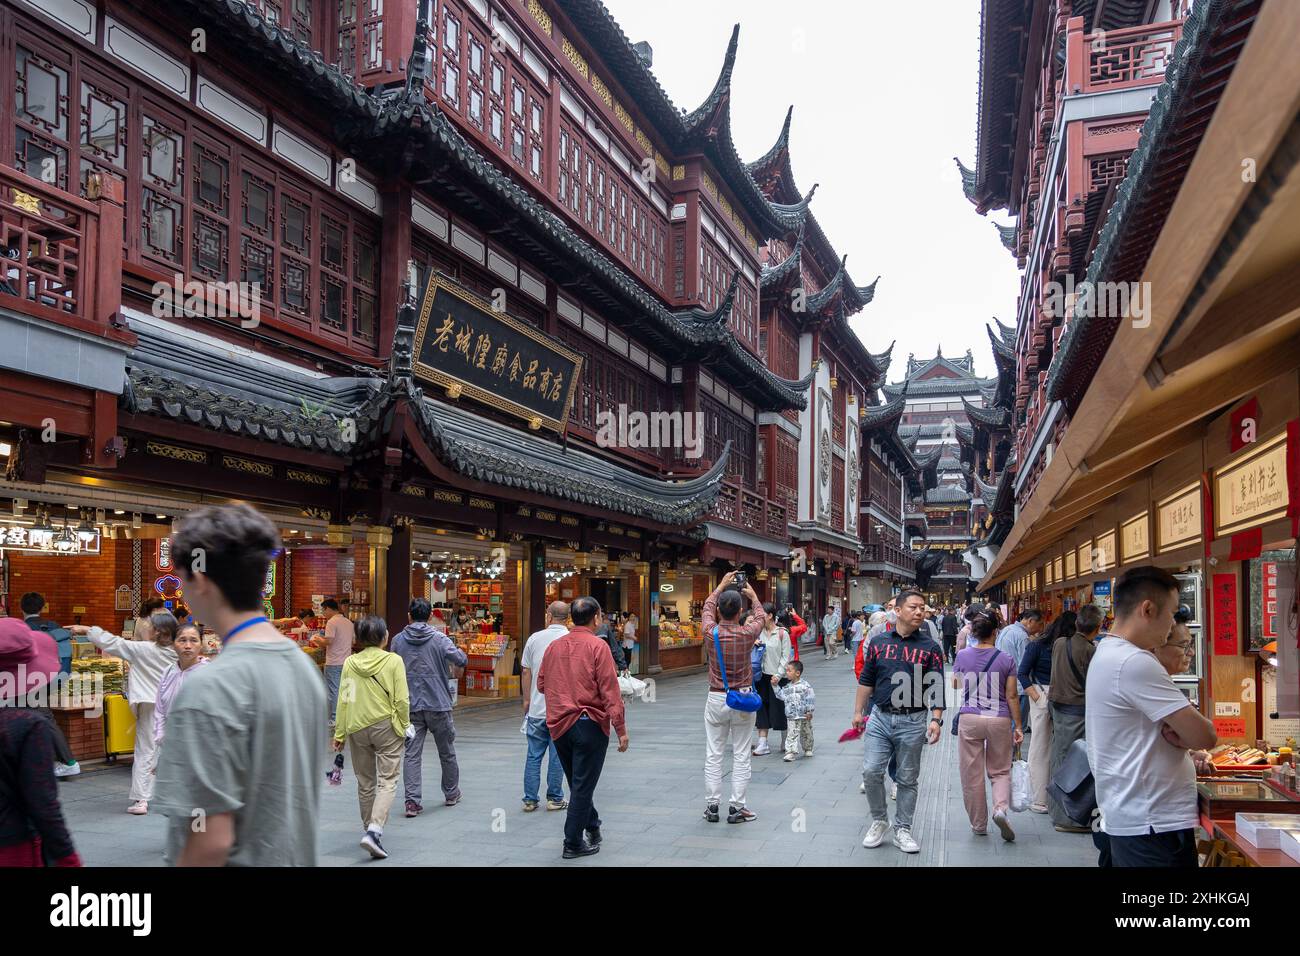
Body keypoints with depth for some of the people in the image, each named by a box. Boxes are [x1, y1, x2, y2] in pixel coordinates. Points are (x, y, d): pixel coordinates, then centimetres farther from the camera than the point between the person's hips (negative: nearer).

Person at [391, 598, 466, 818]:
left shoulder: (398, 640, 1)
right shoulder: (439, 638, -8)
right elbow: (462, 660, -10)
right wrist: (457, 651, 11)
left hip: (410, 706, 1)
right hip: (438, 704, -1)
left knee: (412, 754, 3)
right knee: (447, 752, 15)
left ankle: (412, 801, -7)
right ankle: (451, 794, 28)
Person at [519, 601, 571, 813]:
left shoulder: (535, 638, 1)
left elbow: (525, 671, 5)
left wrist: (526, 700, 16)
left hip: (537, 708, 2)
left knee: (534, 754, 9)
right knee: (557, 755, 6)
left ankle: (530, 799, 12)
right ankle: (554, 799, 12)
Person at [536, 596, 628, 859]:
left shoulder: (554, 646, 5)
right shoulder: (596, 646, -12)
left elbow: (541, 684, 14)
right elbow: (610, 691, -15)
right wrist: (621, 729, -11)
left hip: (559, 725, 6)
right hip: (589, 724, -6)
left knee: (578, 782, 20)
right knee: (583, 786, 3)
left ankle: (591, 827, 34)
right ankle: (573, 843, 8)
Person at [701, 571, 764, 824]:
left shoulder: (710, 632, -10)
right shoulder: (746, 634, -13)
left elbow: (707, 608, 12)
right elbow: (760, 617, 11)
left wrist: (722, 585, 24)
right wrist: (753, 596, 27)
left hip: (716, 699, 1)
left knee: (713, 755, 8)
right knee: (741, 755, 6)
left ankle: (712, 806, 12)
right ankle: (736, 808, 7)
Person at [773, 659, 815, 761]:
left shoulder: (805, 685, -11)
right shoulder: (788, 686, 5)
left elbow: (811, 698, -9)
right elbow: (781, 695, 10)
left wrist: (809, 711, -10)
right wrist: (775, 686, 4)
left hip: (804, 716, -2)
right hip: (792, 717, 3)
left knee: (806, 733, 14)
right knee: (792, 734, -6)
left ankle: (808, 749, 34)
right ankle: (790, 752, -9)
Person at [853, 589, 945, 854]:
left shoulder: (930, 648, -2)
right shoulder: (878, 642, 3)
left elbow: (936, 687, -4)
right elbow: (866, 680, 10)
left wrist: (936, 719, -14)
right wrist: (858, 711, 9)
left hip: (913, 722, -1)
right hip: (880, 717, 1)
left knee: (908, 779, 8)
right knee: (872, 772, -3)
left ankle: (902, 828, 22)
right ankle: (878, 820, 18)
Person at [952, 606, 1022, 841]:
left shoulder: (963, 656, -3)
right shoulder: (1006, 660, -6)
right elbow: (1011, 696, -4)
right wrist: (1018, 725, 5)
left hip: (969, 720, 0)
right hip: (999, 720, 0)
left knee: (972, 774, 10)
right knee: (1000, 770, 14)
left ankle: (978, 824, 18)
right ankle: (1001, 807, -12)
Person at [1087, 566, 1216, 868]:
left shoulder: (1107, 654, 12)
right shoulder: (1135, 663, -21)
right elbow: (1205, 737, -20)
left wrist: (1176, 732, -6)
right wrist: (1182, 734, 1)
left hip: (1128, 816, 10)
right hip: (1155, 823, -10)